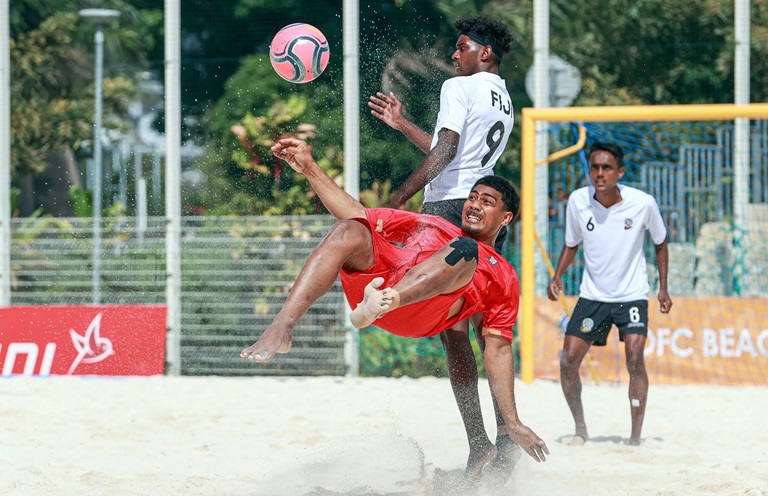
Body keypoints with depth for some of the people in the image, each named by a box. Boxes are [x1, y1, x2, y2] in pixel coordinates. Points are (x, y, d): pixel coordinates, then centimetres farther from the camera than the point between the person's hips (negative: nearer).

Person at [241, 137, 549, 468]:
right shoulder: (428, 225, 38)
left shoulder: (502, 277, 30)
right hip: (371, 277, 2)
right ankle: (282, 328, -42)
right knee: (349, 231, -26)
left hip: (421, 305, -2)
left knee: (465, 249, -27)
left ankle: (384, 302, -53)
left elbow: (498, 349, 21)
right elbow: (357, 215, 32)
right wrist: (309, 168, 23)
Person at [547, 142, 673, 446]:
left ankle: (635, 437, -12)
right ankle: (580, 427, 15)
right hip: (592, 295, 2)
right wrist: (557, 276, -8)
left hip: (632, 295, -2)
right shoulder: (578, 201, -10)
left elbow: (660, 243, 4)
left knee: (634, 360, -20)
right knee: (568, 361, -7)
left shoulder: (643, 203, -14)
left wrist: (663, 288, 0)